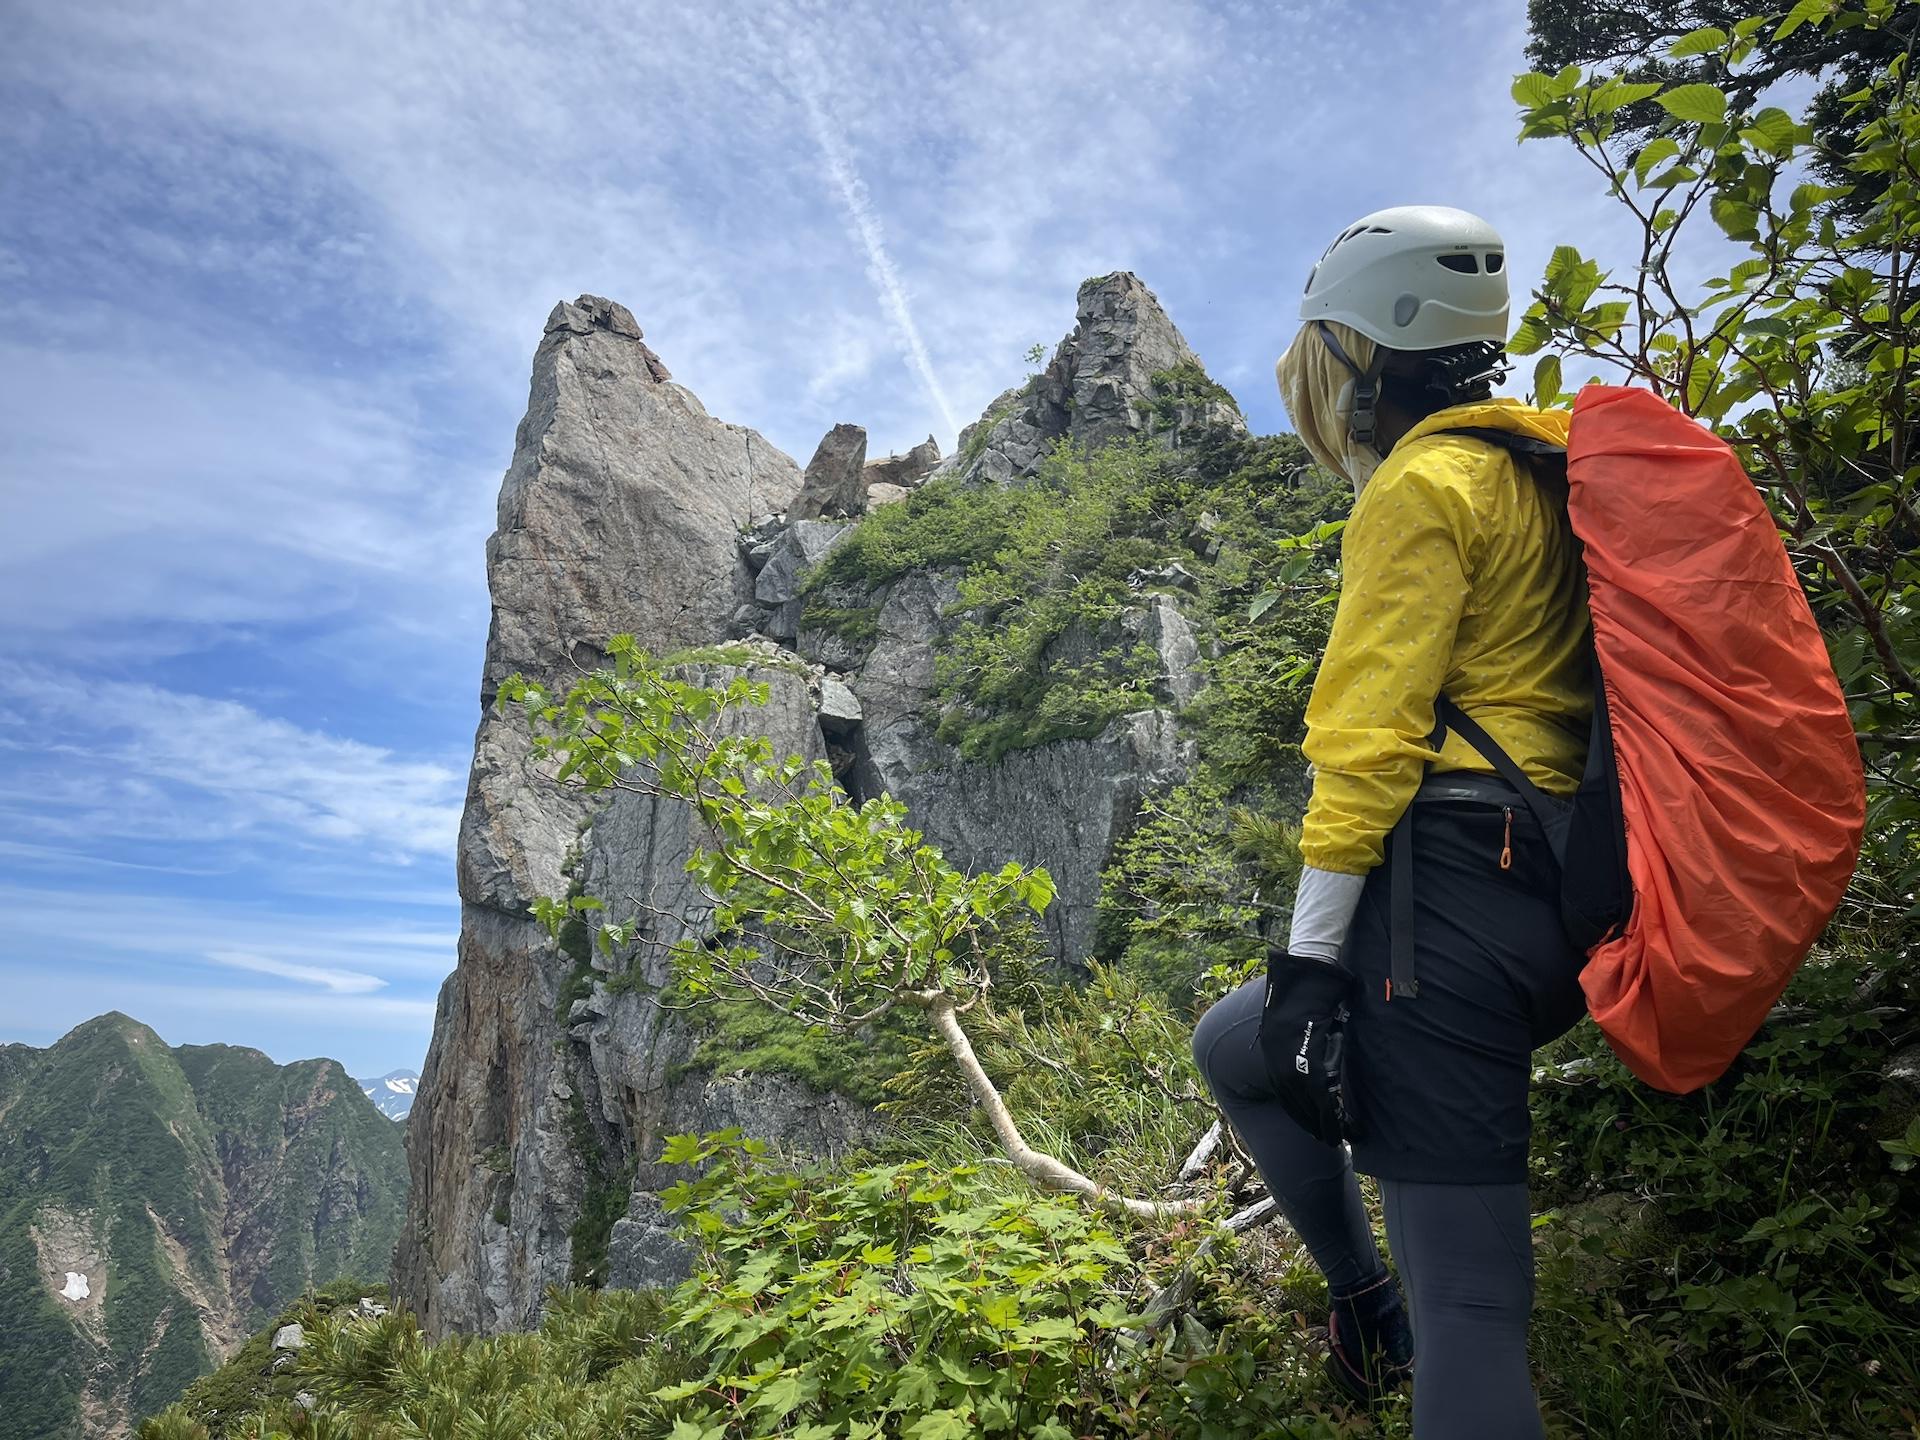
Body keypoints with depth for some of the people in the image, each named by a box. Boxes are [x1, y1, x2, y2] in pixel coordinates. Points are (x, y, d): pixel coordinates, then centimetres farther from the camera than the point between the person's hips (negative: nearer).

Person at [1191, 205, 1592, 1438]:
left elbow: (1370, 741, -15)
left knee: (1466, 1299, -4)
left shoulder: (1422, 485, -6)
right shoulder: (1538, 477, 22)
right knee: (1235, 1047, 23)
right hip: (1563, 901, 10)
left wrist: (1311, 957, -15)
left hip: (1456, 877, -10)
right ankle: (1367, 1301, 25)